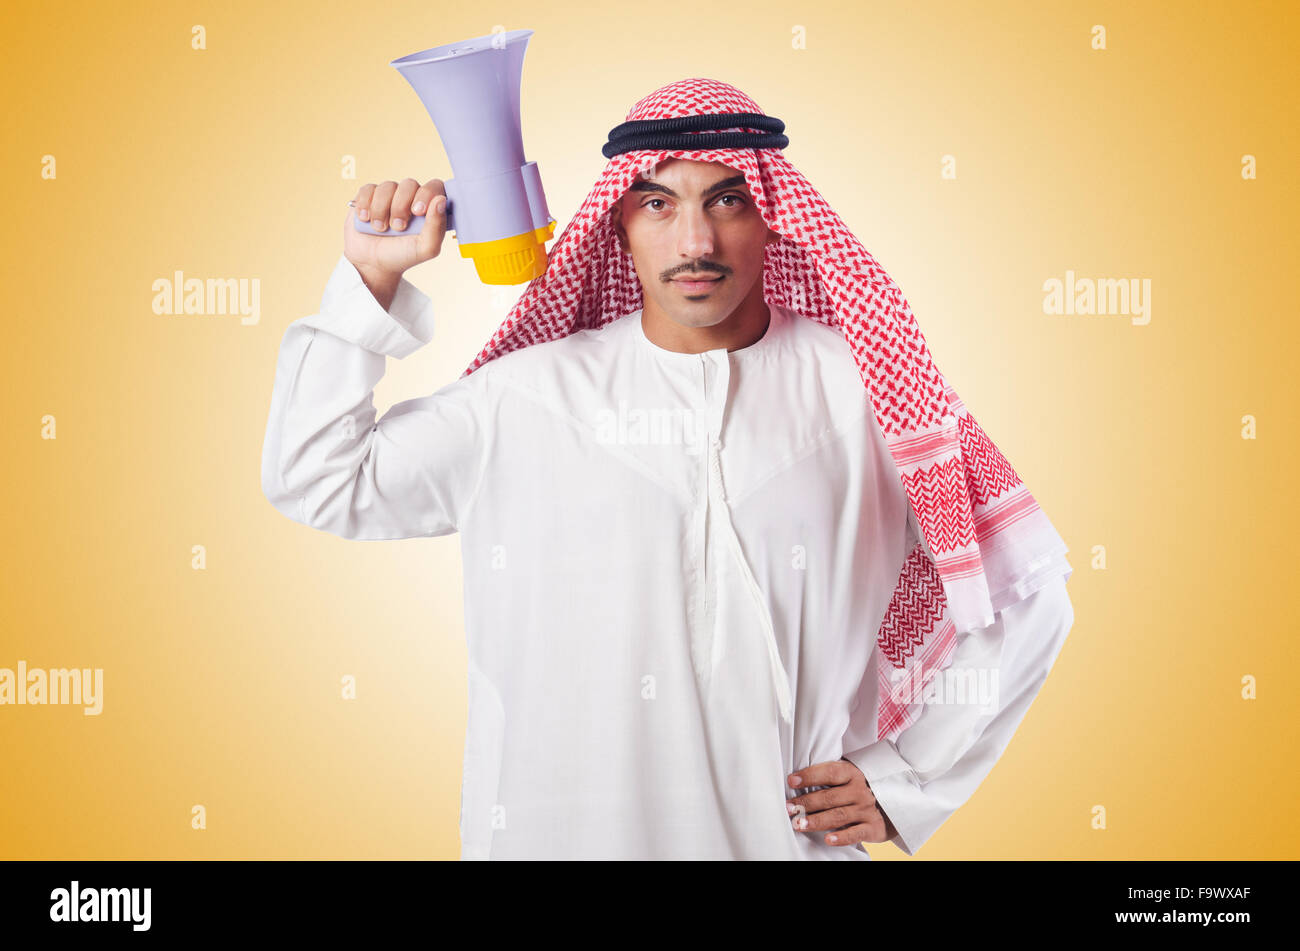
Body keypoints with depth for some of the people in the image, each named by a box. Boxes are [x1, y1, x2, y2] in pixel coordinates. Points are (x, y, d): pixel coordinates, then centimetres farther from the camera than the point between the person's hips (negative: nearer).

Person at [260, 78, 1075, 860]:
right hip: (555, 833, 1)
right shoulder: (525, 397, -1)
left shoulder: (861, 390, -3)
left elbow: (1024, 595, 3)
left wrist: (902, 783, 1)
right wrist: (372, 277, -3)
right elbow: (315, 481, 4)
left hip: (787, 838, 0)